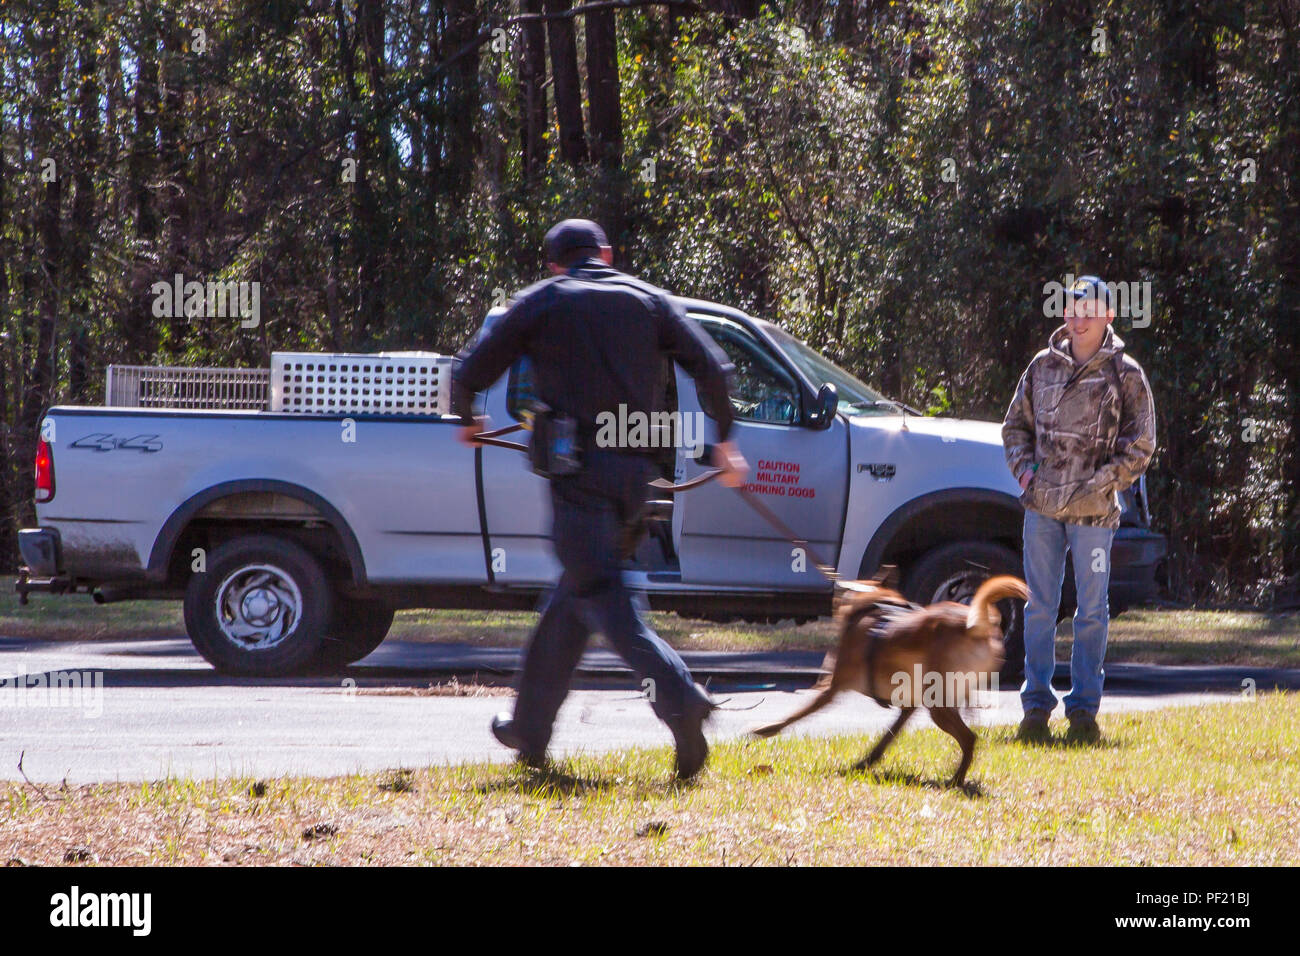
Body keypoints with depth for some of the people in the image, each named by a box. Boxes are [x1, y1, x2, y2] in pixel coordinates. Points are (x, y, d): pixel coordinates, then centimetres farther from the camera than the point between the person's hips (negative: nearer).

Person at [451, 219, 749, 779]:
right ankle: (530, 730, 23)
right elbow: (712, 368, 6)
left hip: (578, 465, -5)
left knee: (599, 592, -10)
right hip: (636, 468, 5)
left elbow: (470, 372, 9)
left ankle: (678, 696, -32)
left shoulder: (541, 303, 8)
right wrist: (724, 442, 17)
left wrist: (467, 421, 29)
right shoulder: (648, 300, 15)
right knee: (574, 595, 16)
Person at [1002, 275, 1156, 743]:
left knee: (1091, 611, 1)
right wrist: (1024, 468, 2)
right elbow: (1015, 425, 20)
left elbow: (1140, 446, 1)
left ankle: (1084, 709, 8)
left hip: (1093, 511, -3)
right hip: (1041, 507, 3)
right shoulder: (1043, 366, 10)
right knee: (1040, 607, 4)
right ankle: (1036, 705, 9)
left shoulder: (1125, 375, 1)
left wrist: (1099, 483, -10)